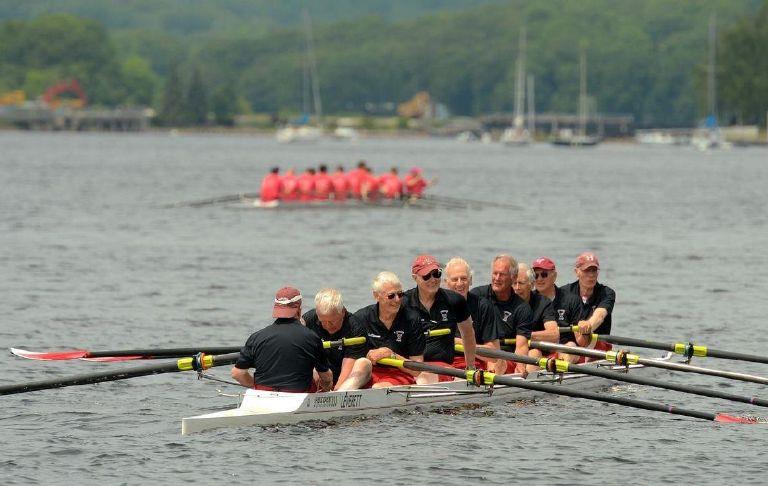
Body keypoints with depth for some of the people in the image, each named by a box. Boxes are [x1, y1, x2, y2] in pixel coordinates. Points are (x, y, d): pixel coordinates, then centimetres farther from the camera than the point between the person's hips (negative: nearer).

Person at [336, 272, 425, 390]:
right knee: (362, 363, -31)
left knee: (379, 388, -32)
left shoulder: (411, 320, -3)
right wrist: (336, 390, -26)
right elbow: (349, 364, -9)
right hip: (367, 376, 1)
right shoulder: (361, 318, -2)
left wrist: (390, 354, -16)